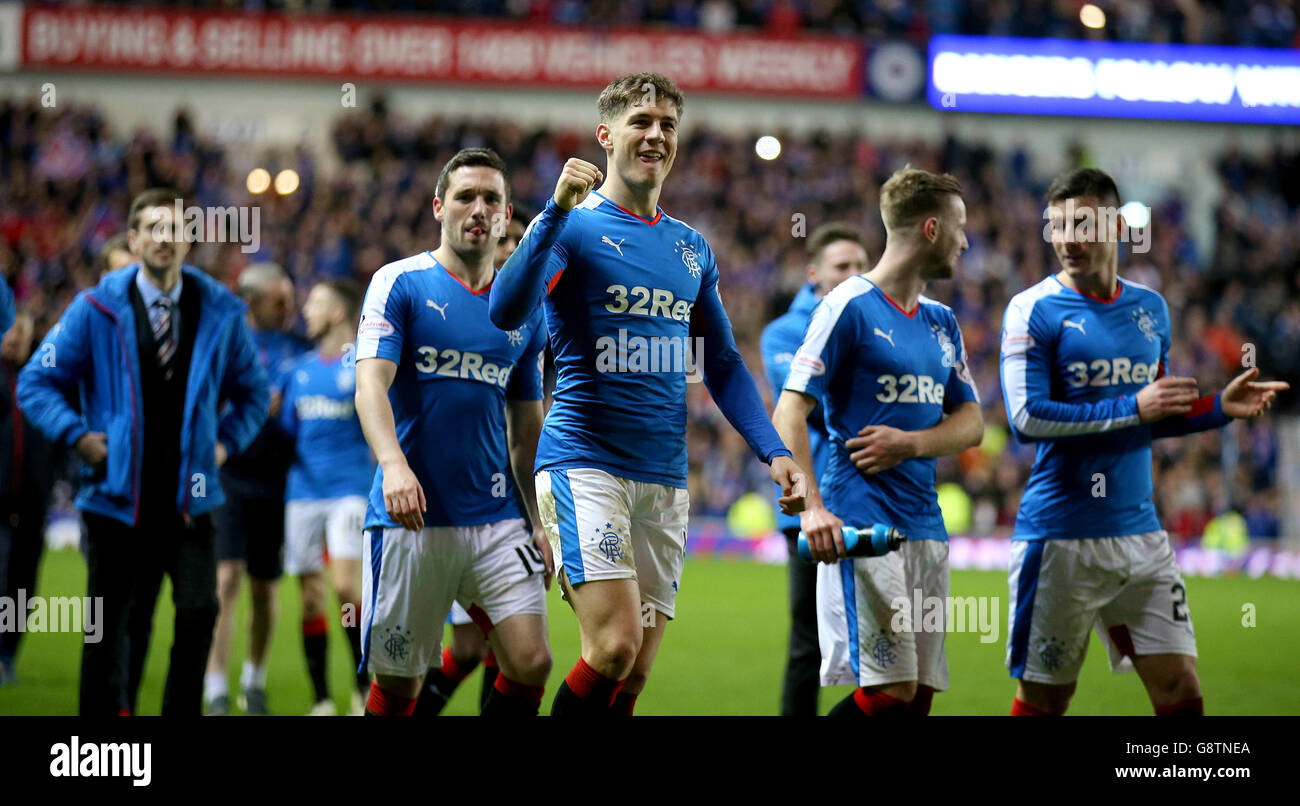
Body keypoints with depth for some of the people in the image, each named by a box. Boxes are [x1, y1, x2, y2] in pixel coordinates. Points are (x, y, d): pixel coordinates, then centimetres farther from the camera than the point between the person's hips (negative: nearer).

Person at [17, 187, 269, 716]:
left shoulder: (219, 312, 4)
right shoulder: (97, 309, -2)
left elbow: (252, 391, 18)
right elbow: (37, 382, 3)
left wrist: (227, 441, 4)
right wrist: (78, 437, -8)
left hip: (189, 497, 1)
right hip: (117, 495, -1)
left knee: (199, 609, -14)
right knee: (109, 628, 4)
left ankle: (182, 711, 0)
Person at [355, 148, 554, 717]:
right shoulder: (399, 284, -1)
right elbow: (370, 385, -14)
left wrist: (540, 523, 13)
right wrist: (394, 464, -31)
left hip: (497, 520, 4)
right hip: (411, 520, -4)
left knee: (531, 664, -11)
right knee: (395, 684, 1)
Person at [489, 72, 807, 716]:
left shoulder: (692, 249, 16)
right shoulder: (573, 227, -2)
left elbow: (723, 366, 22)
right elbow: (506, 311, -19)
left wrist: (772, 452, 9)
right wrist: (558, 210, -26)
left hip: (665, 478, 6)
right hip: (584, 462, -6)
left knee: (633, 676, 3)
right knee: (613, 647, -21)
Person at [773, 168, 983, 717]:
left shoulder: (942, 322, 18)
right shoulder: (849, 307, -6)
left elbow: (971, 422, 16)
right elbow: (790, 410, -11)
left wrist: (911, 444, -6)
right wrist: (811, 508, -24)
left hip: (926, 527, 8)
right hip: (862, 525, -8)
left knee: (919, 692, 3)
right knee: (888, 690, -16)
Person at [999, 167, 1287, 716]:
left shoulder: (1150, 309, 12)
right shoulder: (1033, 311, -6)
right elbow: (1026, 417, -17)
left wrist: (1219, 407, 7)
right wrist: (1131, 408, -17)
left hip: (1139, 531, 5)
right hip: (1061, 539, -5)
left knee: (1181, 691, 1)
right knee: (1043, 698, 1)